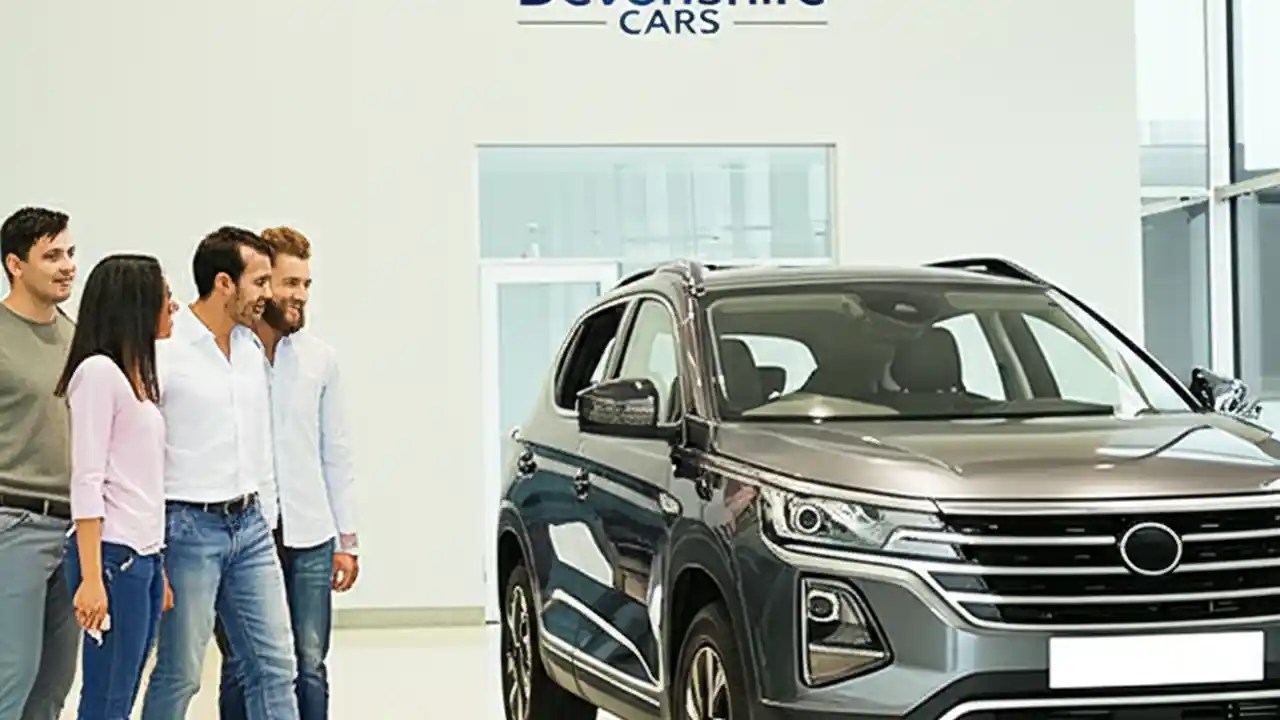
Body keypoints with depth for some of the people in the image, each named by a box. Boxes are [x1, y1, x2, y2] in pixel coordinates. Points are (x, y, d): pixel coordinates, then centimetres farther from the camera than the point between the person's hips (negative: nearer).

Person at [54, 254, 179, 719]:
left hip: (143, 557, 8)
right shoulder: (98, 372, -9)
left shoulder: (136, 376, 17)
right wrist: (91, 576, -18)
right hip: (113, 555, -8)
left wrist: (157, 570, 14)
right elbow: (87, 481, -14)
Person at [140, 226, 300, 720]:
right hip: (189, 527, -7)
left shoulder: (251, 347, 11)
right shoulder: (164, 348, -13)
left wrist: (266, 521, 17)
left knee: (275, 665, 6)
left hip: (250, 526, 7)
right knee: (180, 673, 0)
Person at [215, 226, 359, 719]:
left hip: (309, 537, 3)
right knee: (241, 669, 6)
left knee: (309, 667, 7)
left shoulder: (320, 358, 7)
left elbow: (336, 453, 12)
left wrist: (347, 538, 9)